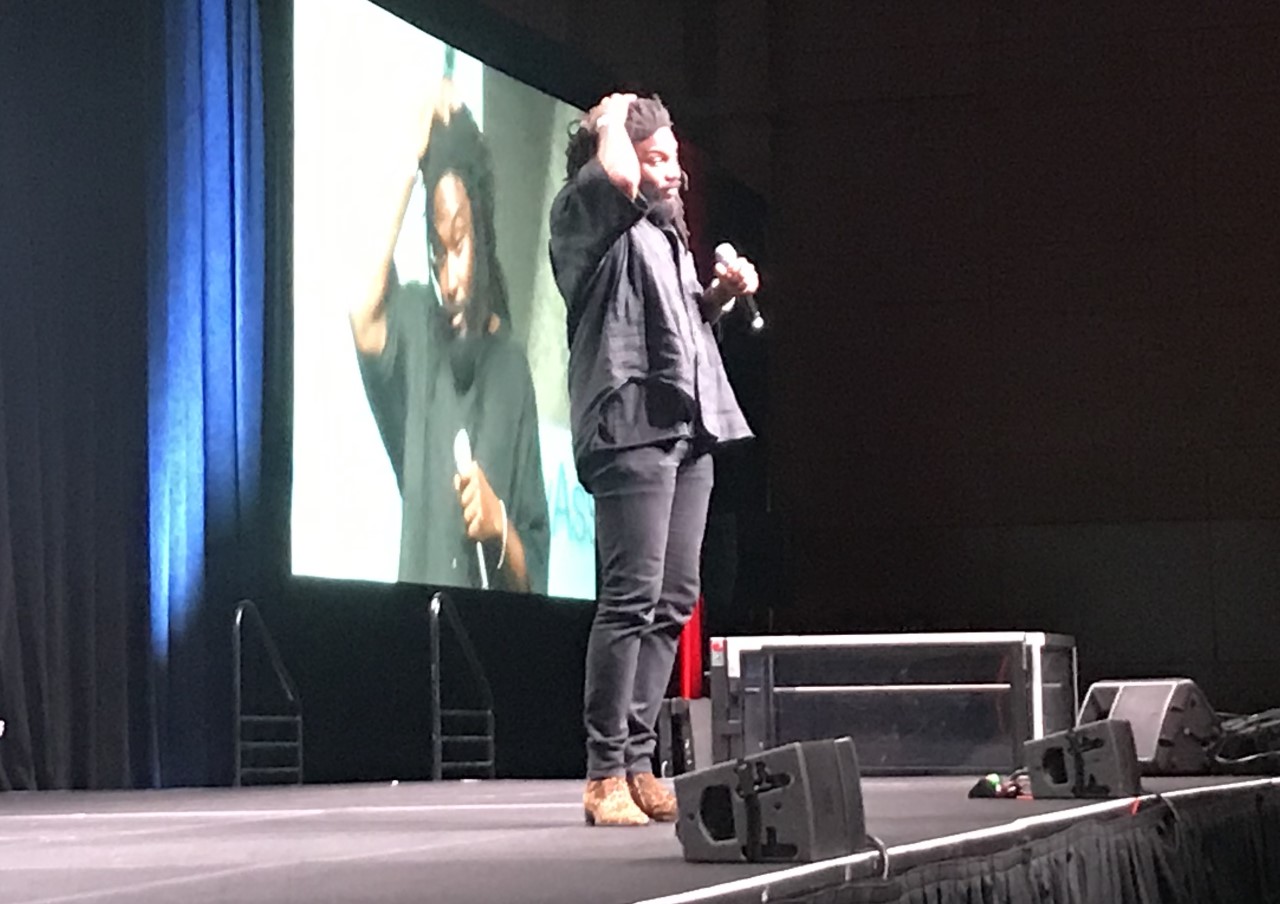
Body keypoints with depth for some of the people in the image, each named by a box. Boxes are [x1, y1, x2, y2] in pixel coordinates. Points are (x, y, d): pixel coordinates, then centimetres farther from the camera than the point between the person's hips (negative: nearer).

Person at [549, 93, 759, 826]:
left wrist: (719, 295, 14)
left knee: (674, 603, 7)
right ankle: (605, 773, -11)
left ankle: (639, 763, 11)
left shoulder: (665, 230, 24)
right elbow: (614, 175, -25)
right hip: (630, 422, -9)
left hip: (688, 425, 9)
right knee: (632, 599, -13)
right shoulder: (586, 217, -2)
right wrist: (612, 118, -6)